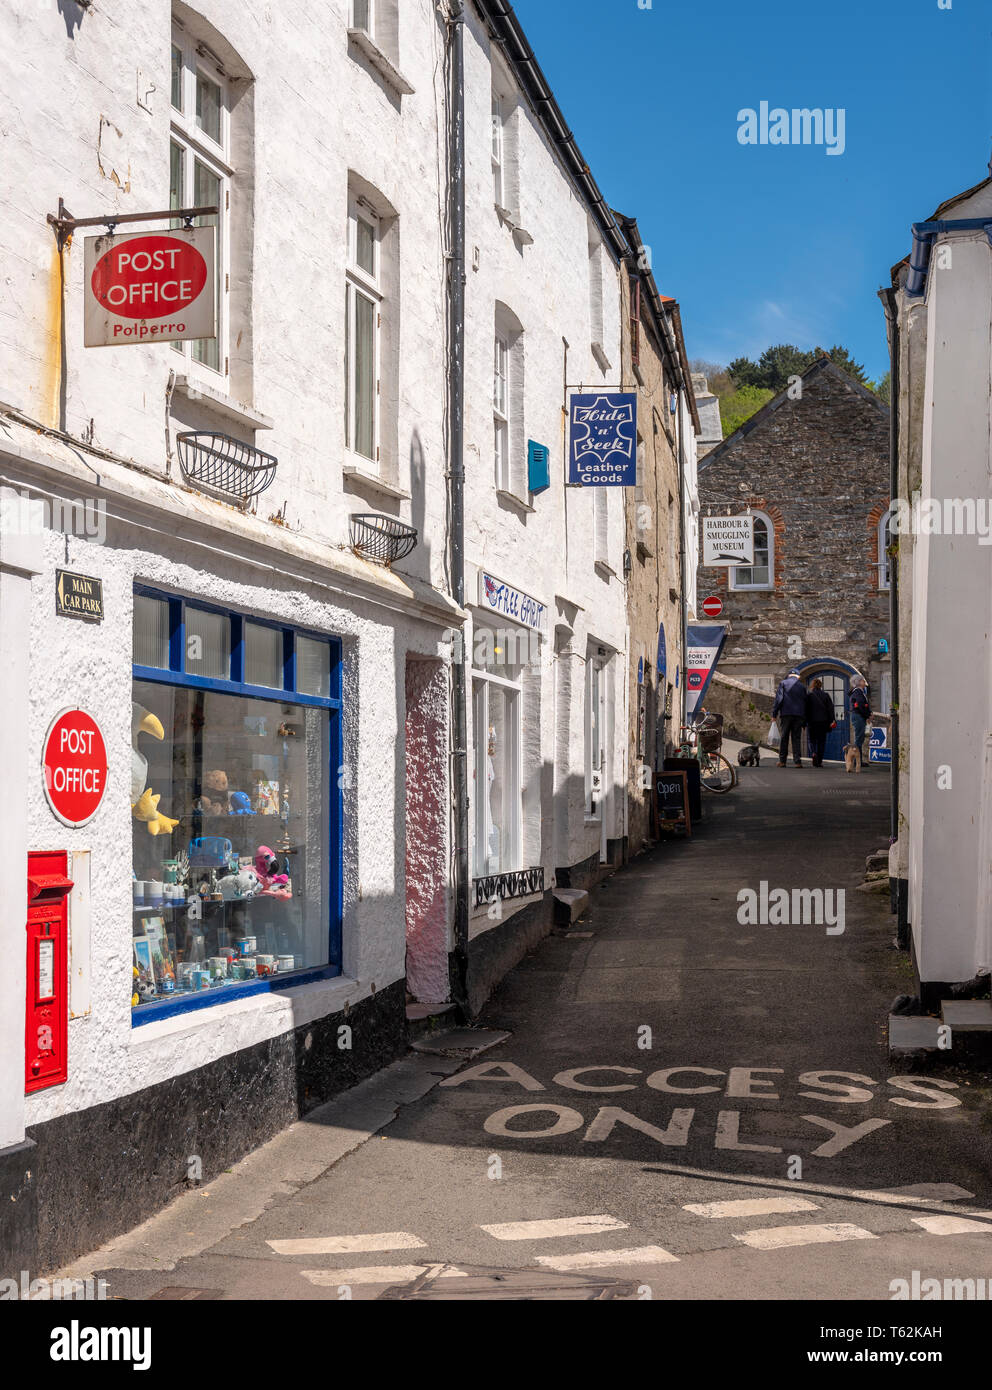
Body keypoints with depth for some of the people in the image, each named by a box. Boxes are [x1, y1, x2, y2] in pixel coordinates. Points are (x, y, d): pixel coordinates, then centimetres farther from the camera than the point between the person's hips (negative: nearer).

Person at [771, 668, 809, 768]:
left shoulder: (783, 683, 4)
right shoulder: (802, 686, 12)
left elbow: (778, 699, -5)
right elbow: (805, 702, 13)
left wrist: (774, 714, -2)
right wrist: (804, 720, 16)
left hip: (786, 714, -2)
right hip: (799, 714, 2)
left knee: (784, 738, 4)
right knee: (797, 738, 3)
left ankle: (782, 760, 3)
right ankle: (797, 761, -4)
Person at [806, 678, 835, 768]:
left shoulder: (809, 696, -3)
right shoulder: (825, 695, 3)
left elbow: (806, 710, -1)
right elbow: (831, 708, 1)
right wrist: (832, 720, 2)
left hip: (813, 721, -1)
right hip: (823, 721, 1)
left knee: (812, 740, 9)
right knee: (822, 741, 8)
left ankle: (814, 753, -21)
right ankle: (819, 761, 5)